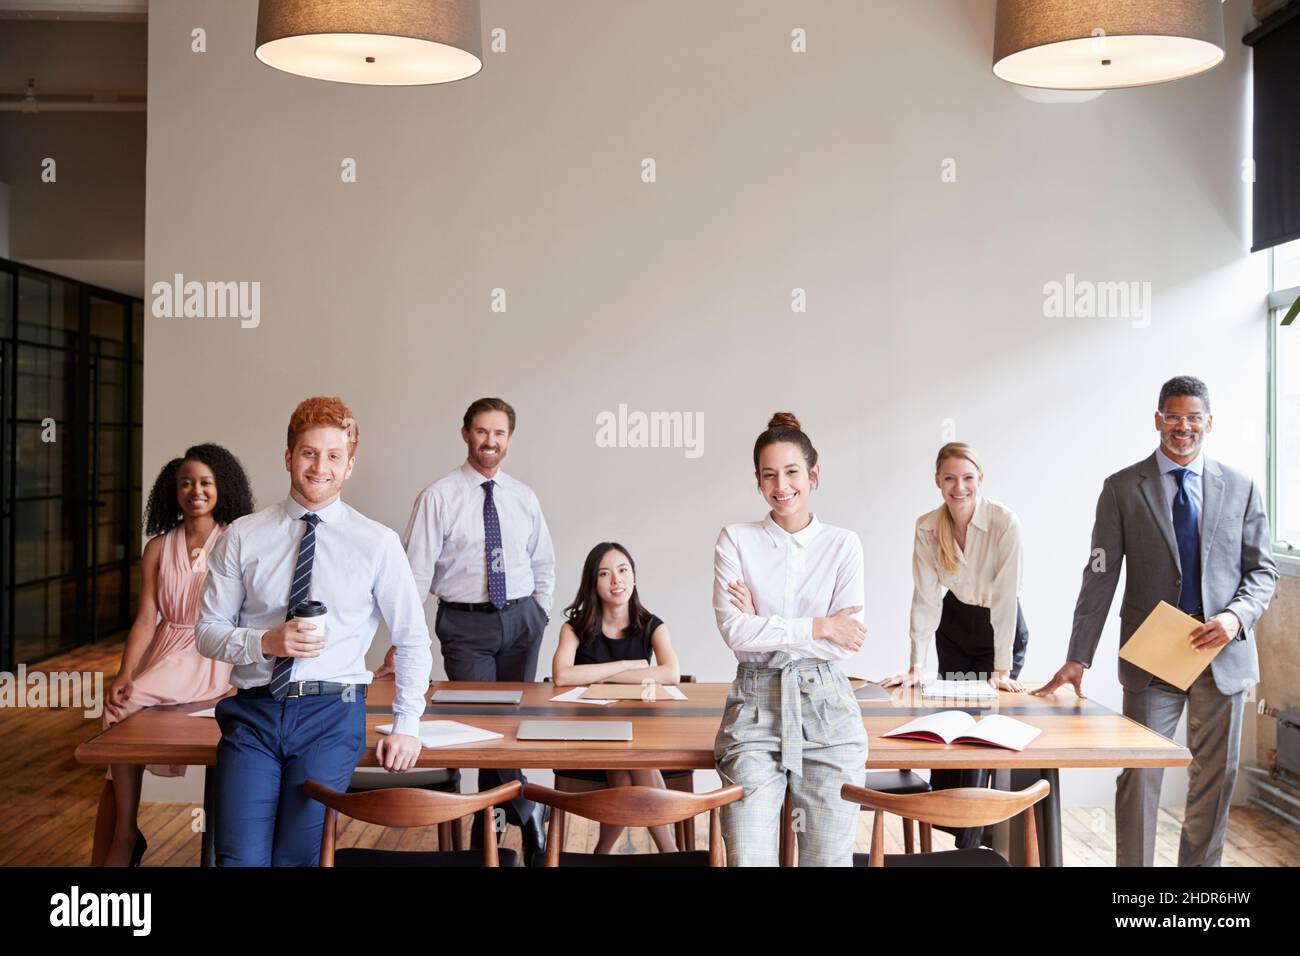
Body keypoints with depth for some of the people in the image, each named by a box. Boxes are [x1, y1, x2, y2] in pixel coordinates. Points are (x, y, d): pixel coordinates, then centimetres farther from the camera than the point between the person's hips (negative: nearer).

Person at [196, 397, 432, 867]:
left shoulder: (377, 542, 1)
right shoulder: (243, 537, 4)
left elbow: (413, 639, 8)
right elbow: (207, 632, 7)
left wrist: (407, 725, 3)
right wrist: (267, 642, -11)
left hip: (331, 712, -1)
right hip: (252, 712, 1)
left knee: (299, 857, -5)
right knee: (240, 857, -9)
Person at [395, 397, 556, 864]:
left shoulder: (524, 498, 7)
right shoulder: (439, 496, -6)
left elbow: (544, 564, 18)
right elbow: (415, 572, -8)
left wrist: (540, 614, 7)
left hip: (521, 620, 4)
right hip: (466, 624, -4)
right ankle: (526, 809, 7)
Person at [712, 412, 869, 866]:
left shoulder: (843, 544, 5)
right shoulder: (736, 540, 3)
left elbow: (846, 642, -4)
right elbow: (734, 630, -9)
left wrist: (763, 624, -7)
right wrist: (818, 628, -10)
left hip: (826, 708, 1)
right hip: (755, 705, -1)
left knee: (829, 856, 2)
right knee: (748, 857, -9)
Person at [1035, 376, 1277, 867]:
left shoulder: (1240, 488, 6)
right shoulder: (1122, 488, 0)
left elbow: (1262, 570, 8)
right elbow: (1101, 576, -3)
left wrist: (1236, 616, -13)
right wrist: (1077, 658, -8)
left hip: (1223, 653, 2)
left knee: (1215, 778, 10)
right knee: (1139, 776, -2)